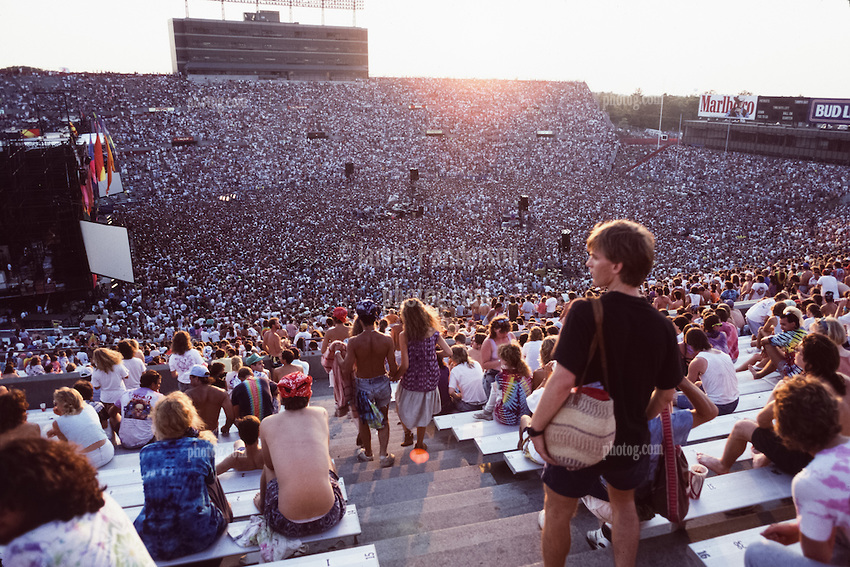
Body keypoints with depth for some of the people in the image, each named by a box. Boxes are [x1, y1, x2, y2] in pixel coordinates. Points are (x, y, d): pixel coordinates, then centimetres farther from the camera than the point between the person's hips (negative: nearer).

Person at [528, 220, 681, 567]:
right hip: (631, 440, 5)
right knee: (624, 503, 31)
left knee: (558, 512, 19)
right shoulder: (661, 326, -7)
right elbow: (666, 395, 1)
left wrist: (536, 428, -17)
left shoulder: (586, 312, -24)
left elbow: (562, 381, -29)